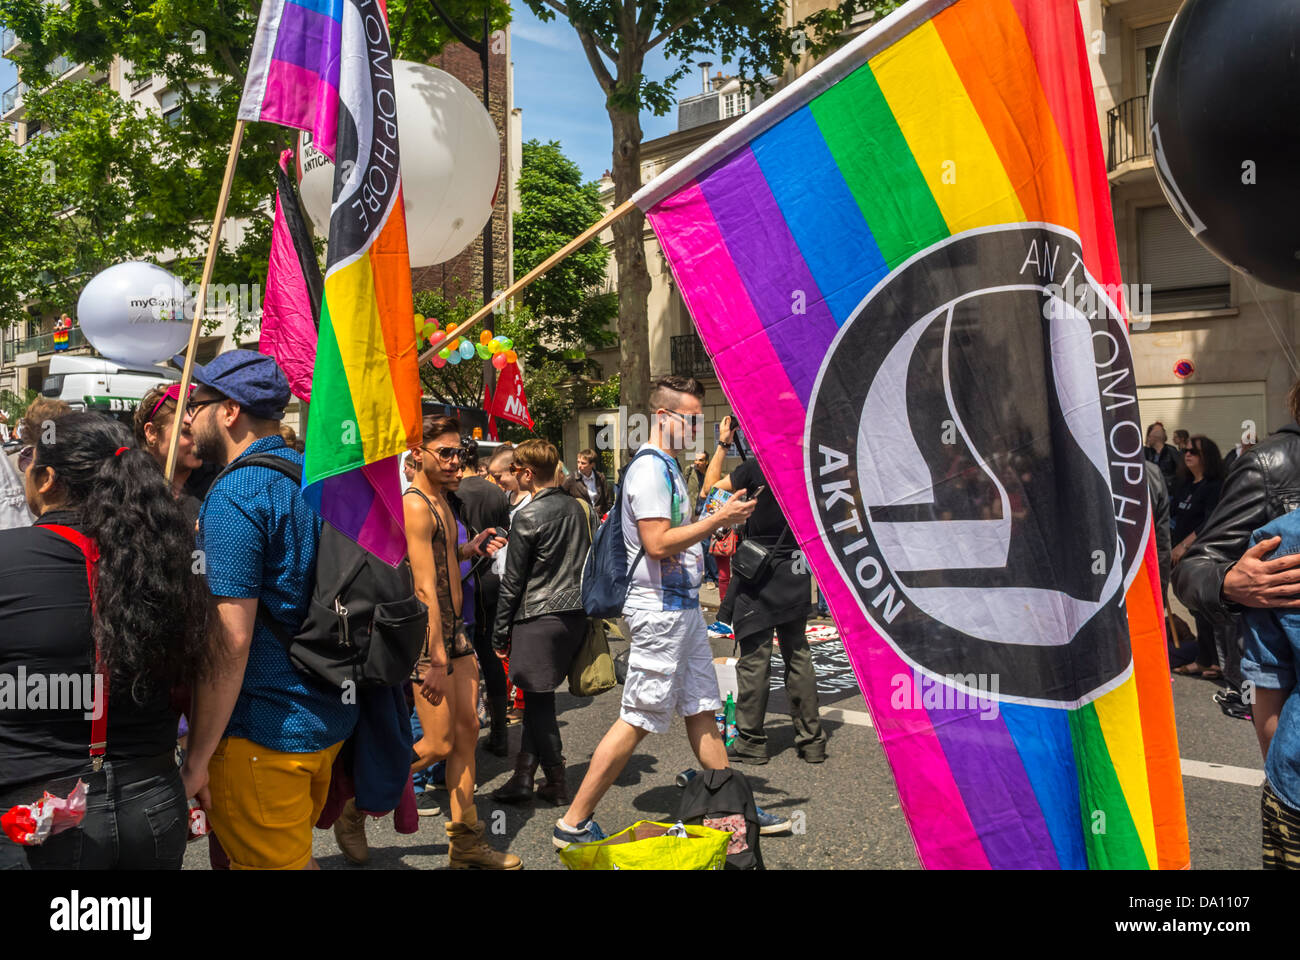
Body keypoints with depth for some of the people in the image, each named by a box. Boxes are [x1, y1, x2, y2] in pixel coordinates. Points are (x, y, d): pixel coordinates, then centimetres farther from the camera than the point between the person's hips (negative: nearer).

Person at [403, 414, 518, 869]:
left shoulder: (442, 501, 13)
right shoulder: (415, 506, -16)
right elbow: (425, 587, -21)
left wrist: (470, 549, 6)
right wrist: (436, 659, -23)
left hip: (455, 628, 9)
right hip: (428, 632, -9)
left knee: (468, 731, 10)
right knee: (440, 743, -4)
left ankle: (465, 841, 21)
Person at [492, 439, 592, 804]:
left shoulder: (528, 517, -12)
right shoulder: (583, 509, 7)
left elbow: (513, 582, -8)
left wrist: (500, 633, 1)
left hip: (540, 616, -7)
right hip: (578, 613, 7)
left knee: (539, 700, 4)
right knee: (538, 698, 15)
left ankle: (556, 783, 12)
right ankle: (523, 775, 19)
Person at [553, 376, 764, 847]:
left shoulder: (668, 466, 17)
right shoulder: (650, 468, -16)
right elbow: (658, 543, -24)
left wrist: (725, 514, 13)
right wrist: (719, 520, -18)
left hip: (682, 604, 10)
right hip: (660, 609, -10)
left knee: (701, 709, 15)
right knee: (638, 719, -4)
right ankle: (574, 824, 6)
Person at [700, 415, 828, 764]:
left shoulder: (757, 467, -15)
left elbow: (710, 488, -4)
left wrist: (722, 444, 3)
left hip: (759, 573, -5)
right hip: (795, 573, 6)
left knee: (754, 656, 2)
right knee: (798, 654, 13)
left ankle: (751, 742, 10)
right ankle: (812, 739, 18)